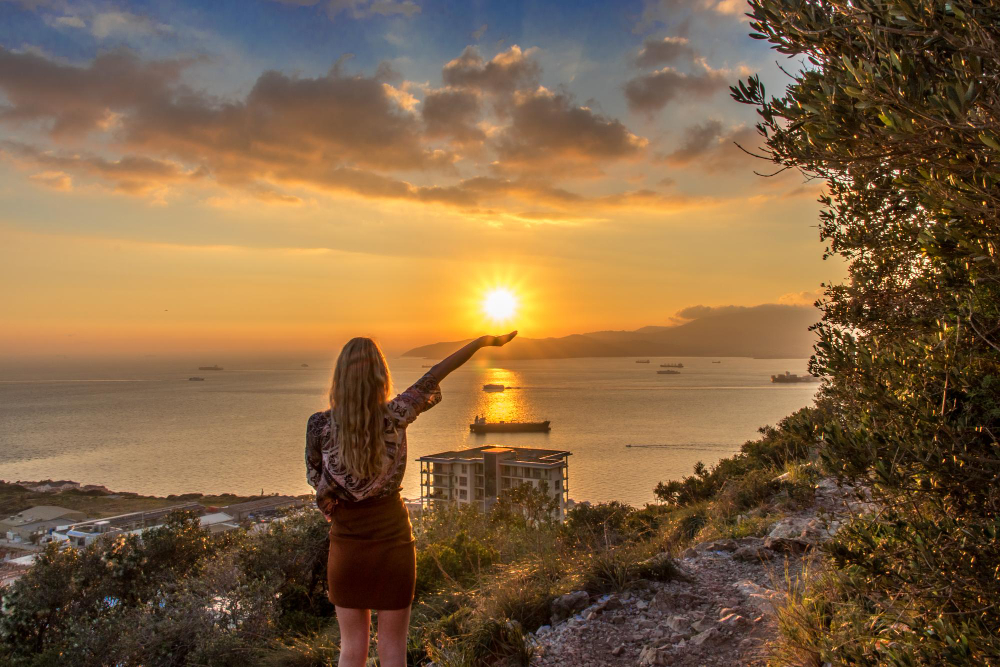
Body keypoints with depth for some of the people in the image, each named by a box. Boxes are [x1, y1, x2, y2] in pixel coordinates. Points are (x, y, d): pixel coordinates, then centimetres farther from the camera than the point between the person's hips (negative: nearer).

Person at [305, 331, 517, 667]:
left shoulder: (320, 424, -14)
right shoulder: (394, 417, -15)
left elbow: (315, 481, -4)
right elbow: (437, 373, -7)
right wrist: (484, 340, 1)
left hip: (347, 548, 0)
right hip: (394, 547, 0)